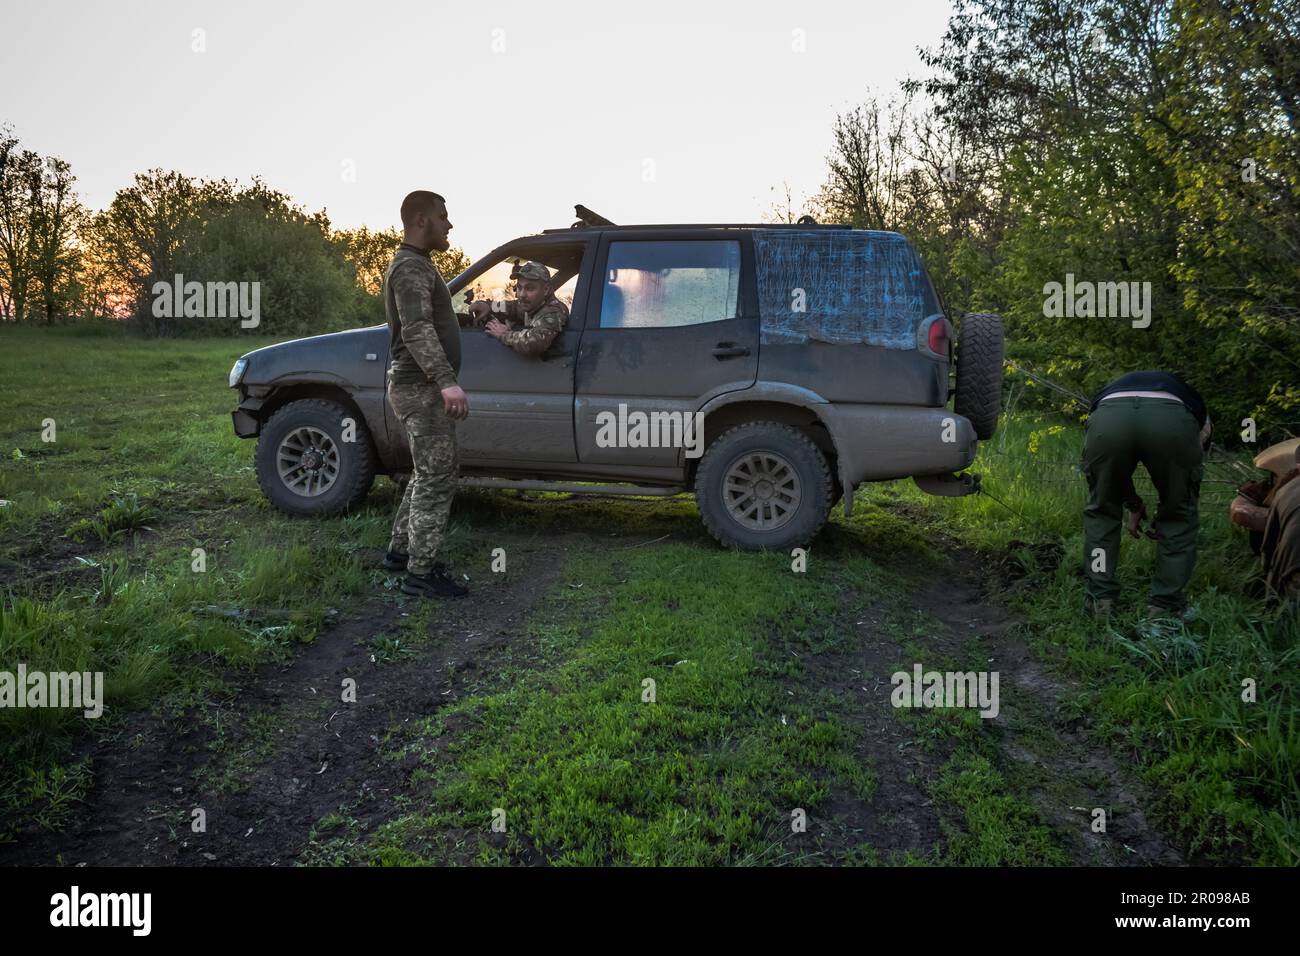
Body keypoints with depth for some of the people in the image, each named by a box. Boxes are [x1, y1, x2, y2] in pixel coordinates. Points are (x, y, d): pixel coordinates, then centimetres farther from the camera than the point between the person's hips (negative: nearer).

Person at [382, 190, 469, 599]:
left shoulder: (417, 265, 20)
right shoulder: (411, 267, -15)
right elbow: (418, 330, -27)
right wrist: (446, 381, -37)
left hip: (424, 386, 11)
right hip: (421, 387, -11)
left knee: (427, 474, 17)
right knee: (437, 477, -9)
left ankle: (400, 551, 26)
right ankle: (420, 573, -6)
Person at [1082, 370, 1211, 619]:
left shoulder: (1114, 387, 46)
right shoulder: (1191, 401, 42)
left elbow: (1113, 467, 46)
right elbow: (1194, 470, 39)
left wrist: (1134, 505, 56)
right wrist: (1163, 512, 49)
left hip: (1108, 417, 1)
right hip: (1173, 420, -1)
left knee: (1101, 510, 25)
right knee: (1179, 516, 22)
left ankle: (1100, 600, 25)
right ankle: (1165, 606, 24)